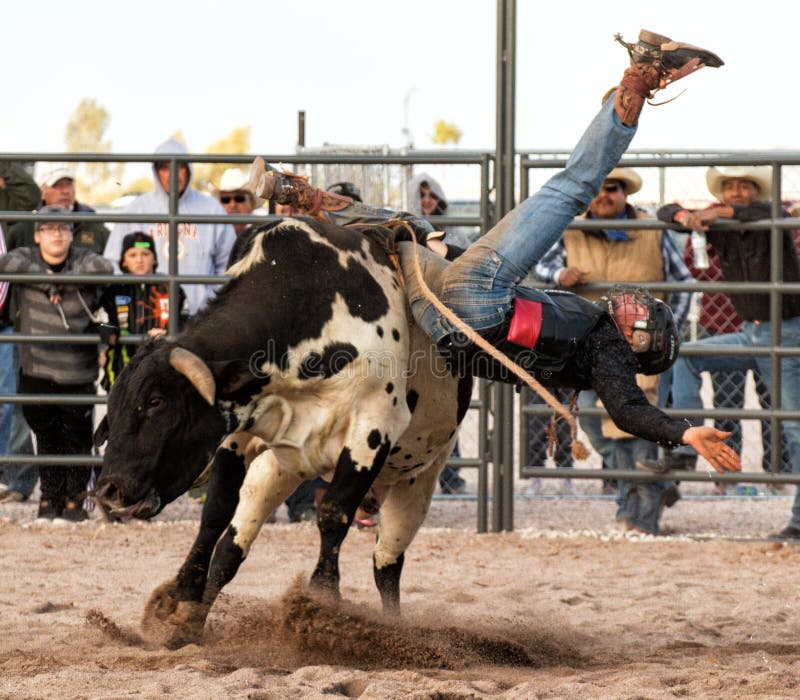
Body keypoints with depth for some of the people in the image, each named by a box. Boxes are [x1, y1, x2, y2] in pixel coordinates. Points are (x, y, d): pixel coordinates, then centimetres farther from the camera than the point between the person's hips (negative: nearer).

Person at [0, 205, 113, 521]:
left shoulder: (82, 260, 0)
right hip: (37, 370, 1)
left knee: (77, 436, 2)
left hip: (78, 370, -1)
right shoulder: (26, 258, 2)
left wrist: (64, 282, -19)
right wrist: (49, 280, -21)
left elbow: (104, 267, -21)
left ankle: (75, 501, 14)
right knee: (46, 436, 8)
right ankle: (50, 498, 19)